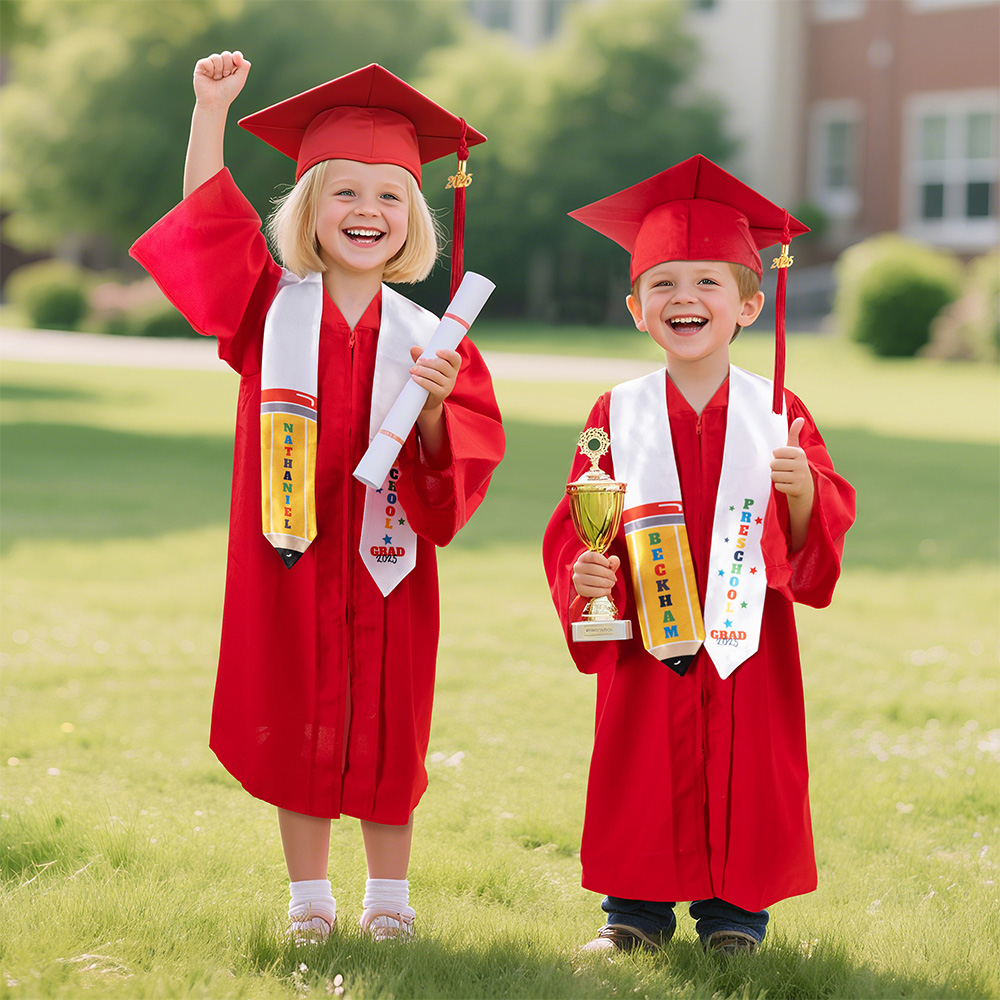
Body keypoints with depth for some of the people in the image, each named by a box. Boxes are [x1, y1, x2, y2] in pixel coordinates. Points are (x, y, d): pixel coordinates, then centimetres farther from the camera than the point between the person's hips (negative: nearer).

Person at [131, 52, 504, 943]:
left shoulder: (427, 340, -1)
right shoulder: (272, 310, 0)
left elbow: (464, 462, -4)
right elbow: (208, 214, -6)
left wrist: (432, 409, -24)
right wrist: (211, 107, -12)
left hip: (384, 568, 0)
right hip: (288, 565, 0)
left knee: (385, 732, 8)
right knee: (295, 728, 8)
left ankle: (389, 902, 22)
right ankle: (310, 901, 21)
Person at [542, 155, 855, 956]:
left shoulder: (776, 413, 1)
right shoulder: (618, 416, 1)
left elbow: (824, 528, 0)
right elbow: (577, 525, 2)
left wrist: (803, 490, -21)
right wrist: (582, 573, -18)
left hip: (747, 646, 0)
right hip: (649, 648, 0)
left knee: (746, 772, 4)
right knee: (644, 777, 4)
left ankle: (735, 912, 19)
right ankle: (637, 909, 20)